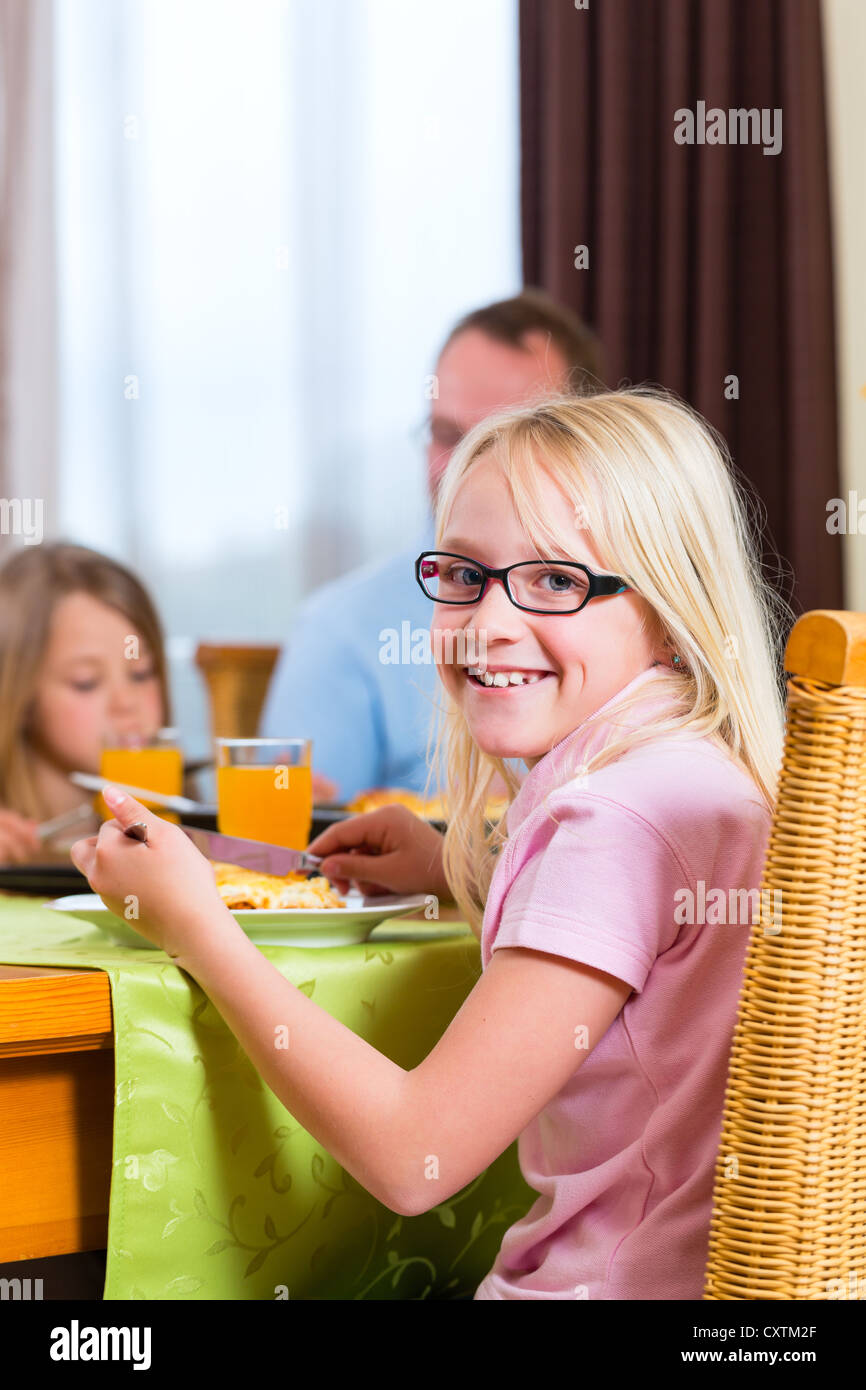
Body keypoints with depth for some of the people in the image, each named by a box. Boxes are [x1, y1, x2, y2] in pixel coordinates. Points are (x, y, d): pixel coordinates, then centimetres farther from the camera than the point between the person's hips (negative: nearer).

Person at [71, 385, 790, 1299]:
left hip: (623, 1286, -9)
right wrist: (466, 871, 18)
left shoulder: (619, 817, -20)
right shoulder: (691, 781, 7)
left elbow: (412, 1156, -18)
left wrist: (195, 927, -10)